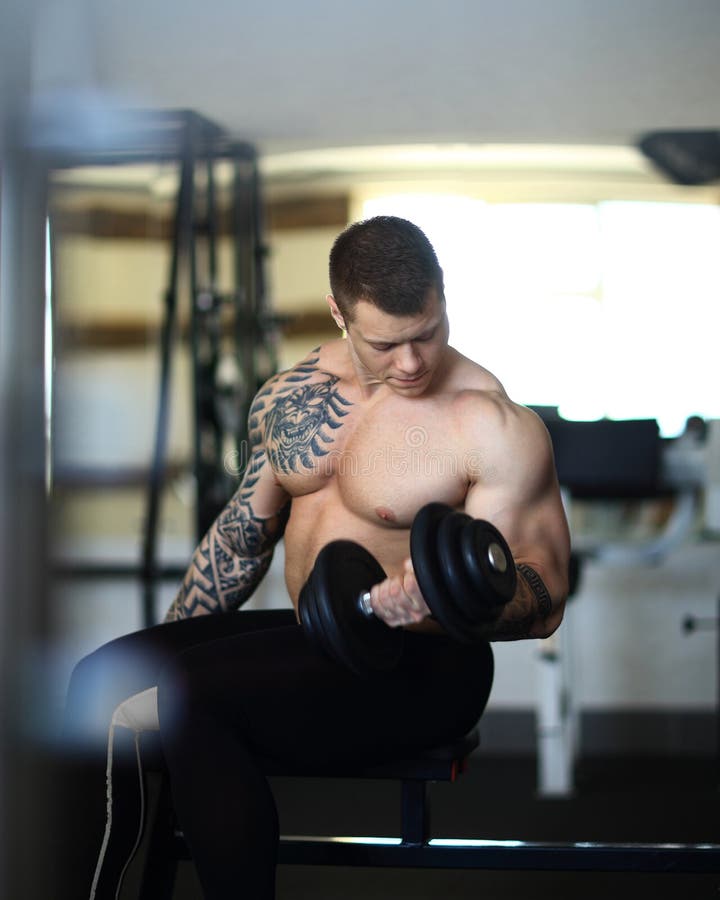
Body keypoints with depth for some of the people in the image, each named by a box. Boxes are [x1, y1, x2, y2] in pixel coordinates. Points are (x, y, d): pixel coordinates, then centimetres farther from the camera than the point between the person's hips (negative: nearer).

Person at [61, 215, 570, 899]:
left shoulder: (496, 427, -13)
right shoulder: (292, 394, 7)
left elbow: (545, 601, -15)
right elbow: (243, 531, 19)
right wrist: (164, 651, 18)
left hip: (421, 665, -7)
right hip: (312, 638, 7)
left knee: (181, 698, -27)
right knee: (106, 677, -11)